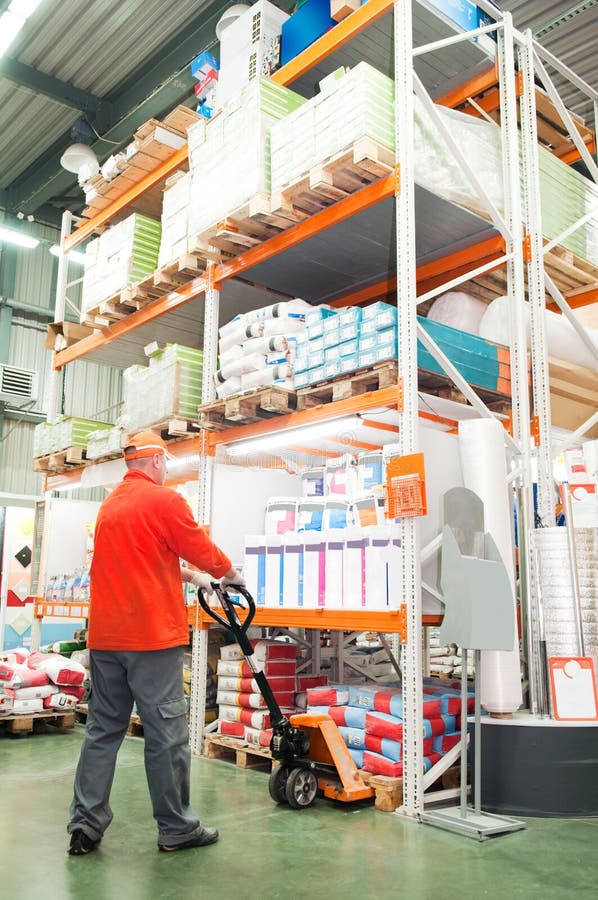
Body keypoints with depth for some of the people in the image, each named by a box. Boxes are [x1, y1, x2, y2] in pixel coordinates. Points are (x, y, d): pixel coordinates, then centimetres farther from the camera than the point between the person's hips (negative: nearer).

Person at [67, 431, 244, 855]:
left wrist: (189, 575, 29)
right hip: (152, 635, -7)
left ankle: (85, 825, 15)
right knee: (167, 733, 2)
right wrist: (231, 574, 15)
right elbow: (203, 551, -4)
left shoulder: (110, 505, 15)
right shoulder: (165, 500, -9)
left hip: (106, 636, 8)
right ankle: (177, 828, 11)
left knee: (103, 729, 12)